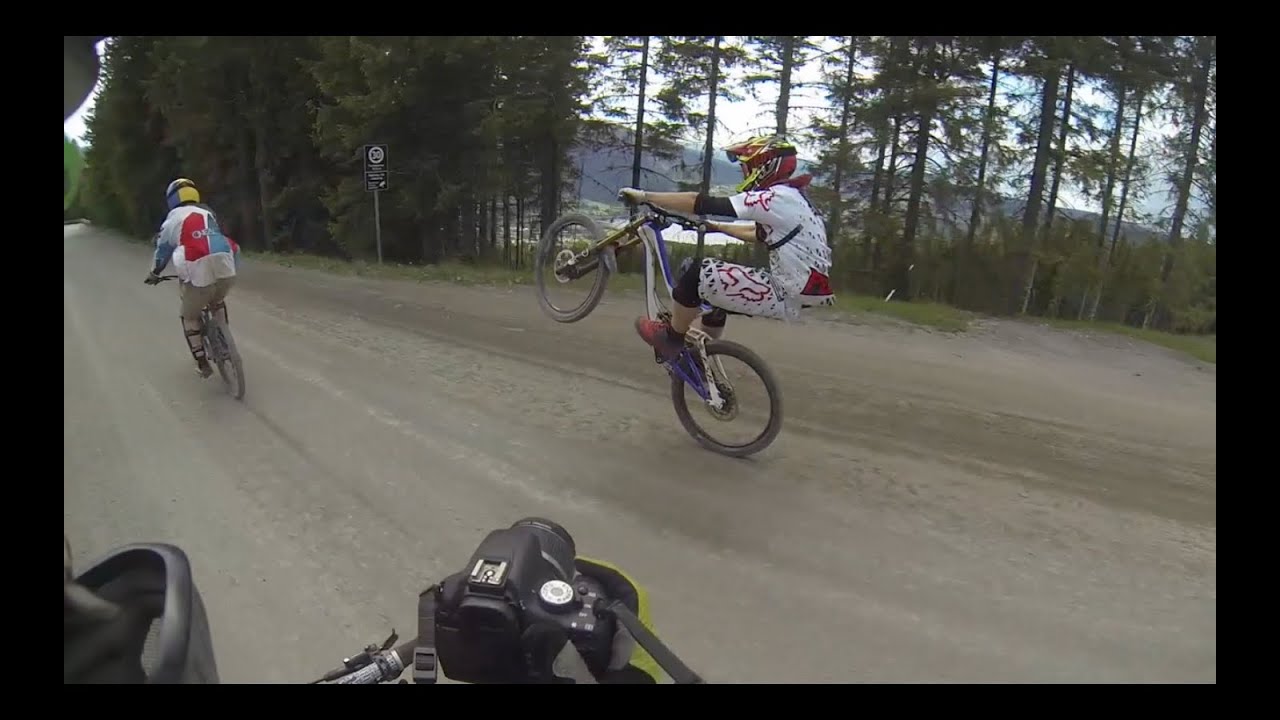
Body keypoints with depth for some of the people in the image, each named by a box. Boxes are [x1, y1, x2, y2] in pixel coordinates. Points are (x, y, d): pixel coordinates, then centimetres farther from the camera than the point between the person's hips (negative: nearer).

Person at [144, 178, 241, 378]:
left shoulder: (175, 217, 10)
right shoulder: (209, 213, 23)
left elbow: (163, 249, 19)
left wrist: (154, 273, 34)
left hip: (199, 275, -4)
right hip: (226, 271, 4)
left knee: (190, 317, 19)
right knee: (217, 302, 35)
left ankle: (202, 364, 16)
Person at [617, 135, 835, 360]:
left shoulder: (775, 198, -16)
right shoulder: (792, 199, 14)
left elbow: (704, 204, -19)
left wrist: (645, 196, -13)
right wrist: (716, 227, 36)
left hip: (785, 296, -10)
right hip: (797, 293, 10)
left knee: (698, 274, -11)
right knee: (717, 280, 25)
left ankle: (671, 339, 8)